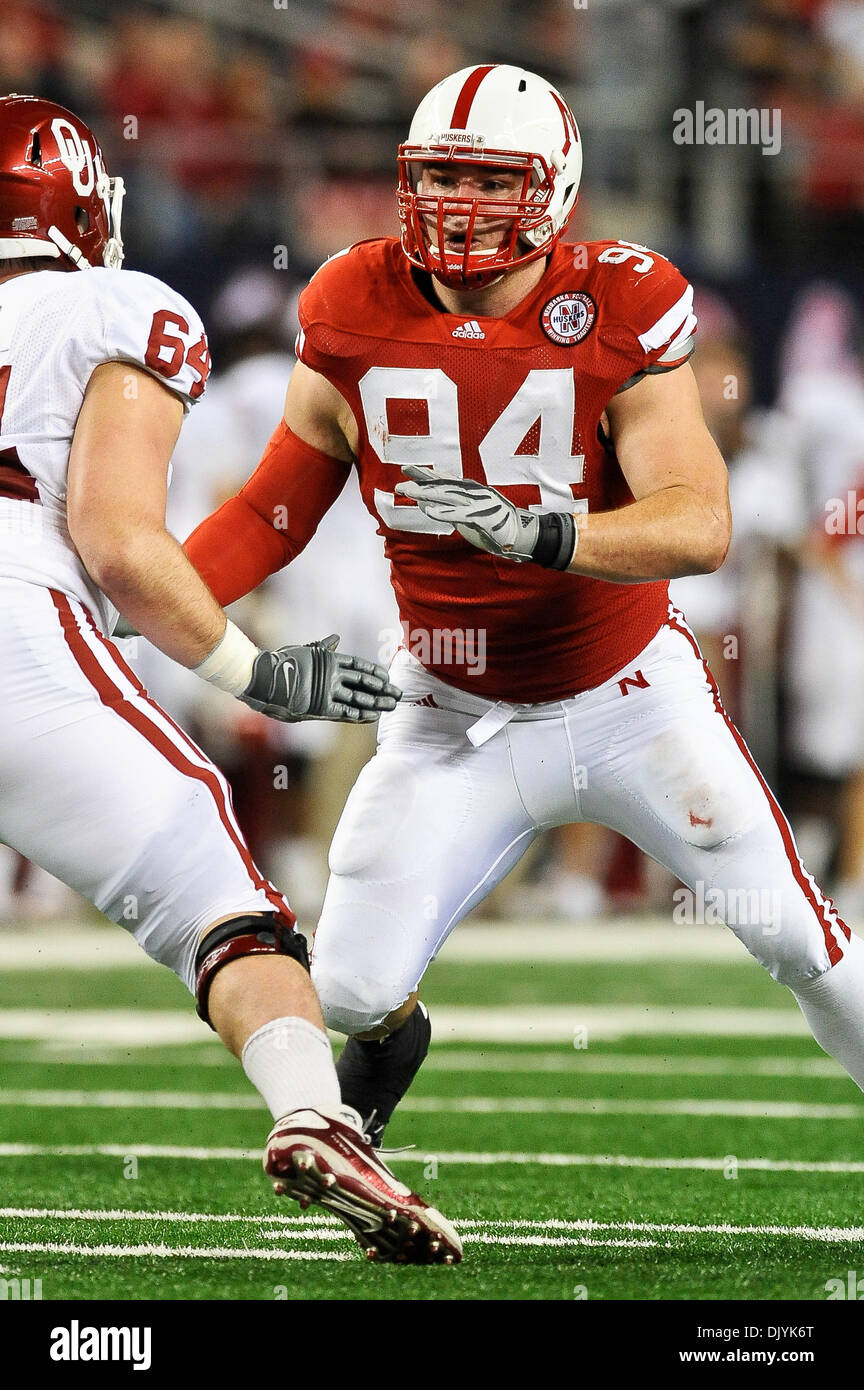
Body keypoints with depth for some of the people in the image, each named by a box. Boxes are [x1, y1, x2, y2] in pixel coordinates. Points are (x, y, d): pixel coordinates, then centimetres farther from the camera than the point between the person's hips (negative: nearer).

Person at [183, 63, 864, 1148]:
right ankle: (387, 1048, 33)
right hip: (457, 716, 2)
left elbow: (700, 525, -29)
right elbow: (275, 510, 3)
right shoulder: (356, 324, -10)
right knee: (351, 989, -4)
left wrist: (529, 532, -43)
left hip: (630, 697, -2)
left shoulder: (614, 318, -19)